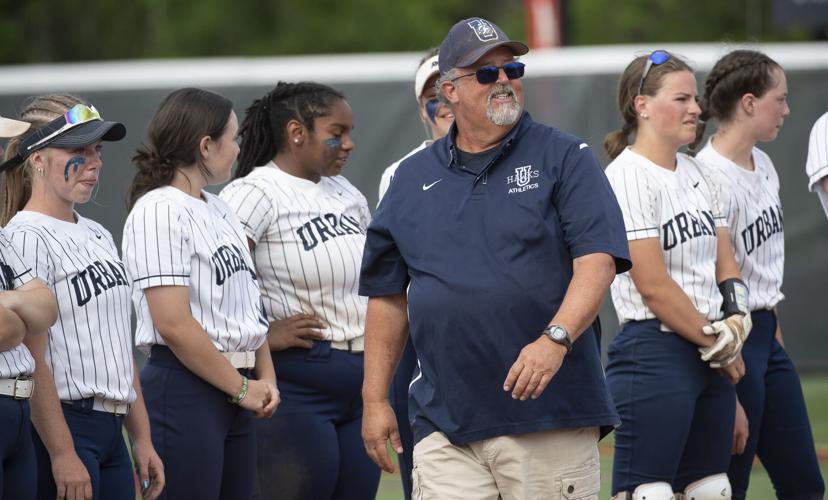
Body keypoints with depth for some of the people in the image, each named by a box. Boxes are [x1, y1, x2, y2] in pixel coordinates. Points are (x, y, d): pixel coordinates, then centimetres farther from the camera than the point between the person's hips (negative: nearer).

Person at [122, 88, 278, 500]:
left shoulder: (218, 211, 17)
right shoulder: (159, 211, -11)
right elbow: (174, 324, -18)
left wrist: (265, 378, 7)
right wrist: (242, 387, -11)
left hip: (233, 392, 9)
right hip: (184, 391, -9)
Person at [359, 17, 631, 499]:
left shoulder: (565, 158, 3)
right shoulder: (413, 179, 14)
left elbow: (597, 259, -9)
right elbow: (388, 295, 18)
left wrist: (555, 339, -24)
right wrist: (375, 400, 14)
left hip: (549, 414, -3)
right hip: (444, 420, 3)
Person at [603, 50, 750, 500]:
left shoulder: (695, 173, 14)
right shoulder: (627, 176, -11)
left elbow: (724, 262, 16)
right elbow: (652, 284, -16)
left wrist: (734, 321, -4)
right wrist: (715, 342, -8)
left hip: (711, 359, 9)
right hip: (653, 355, -9)